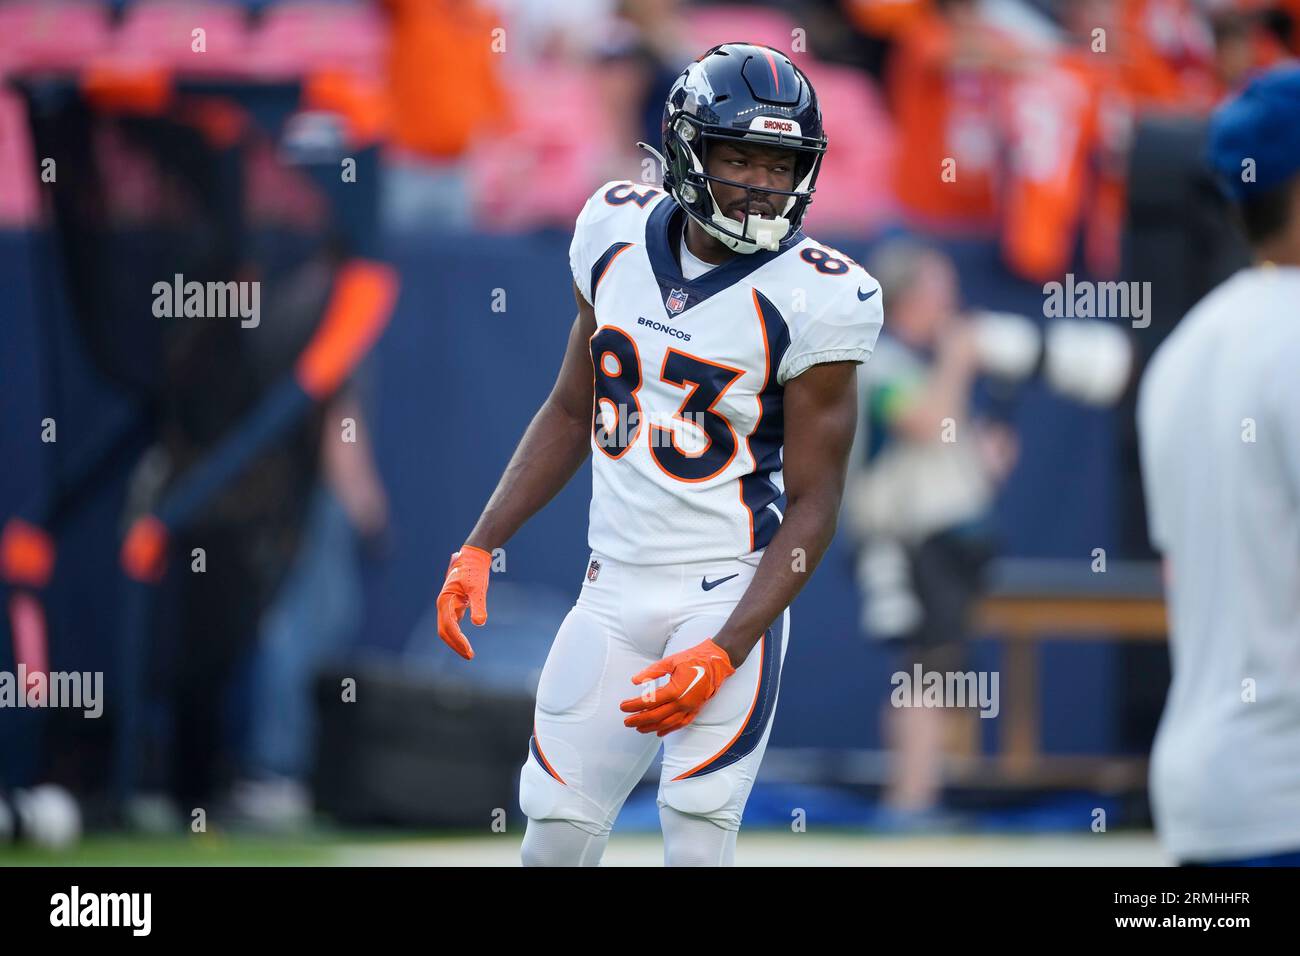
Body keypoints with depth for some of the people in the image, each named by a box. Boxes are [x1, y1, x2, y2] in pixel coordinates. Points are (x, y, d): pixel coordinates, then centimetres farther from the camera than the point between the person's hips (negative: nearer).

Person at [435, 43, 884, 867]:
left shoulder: (815, 298, -12)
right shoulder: (618, 234, 3)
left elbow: (813, 504, -11)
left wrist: (724, 653, -20)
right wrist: (480, 547, 10)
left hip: (727, 597, -5)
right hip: (614, 588, 5)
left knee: (697, 844, -14)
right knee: (556, 836, 4)